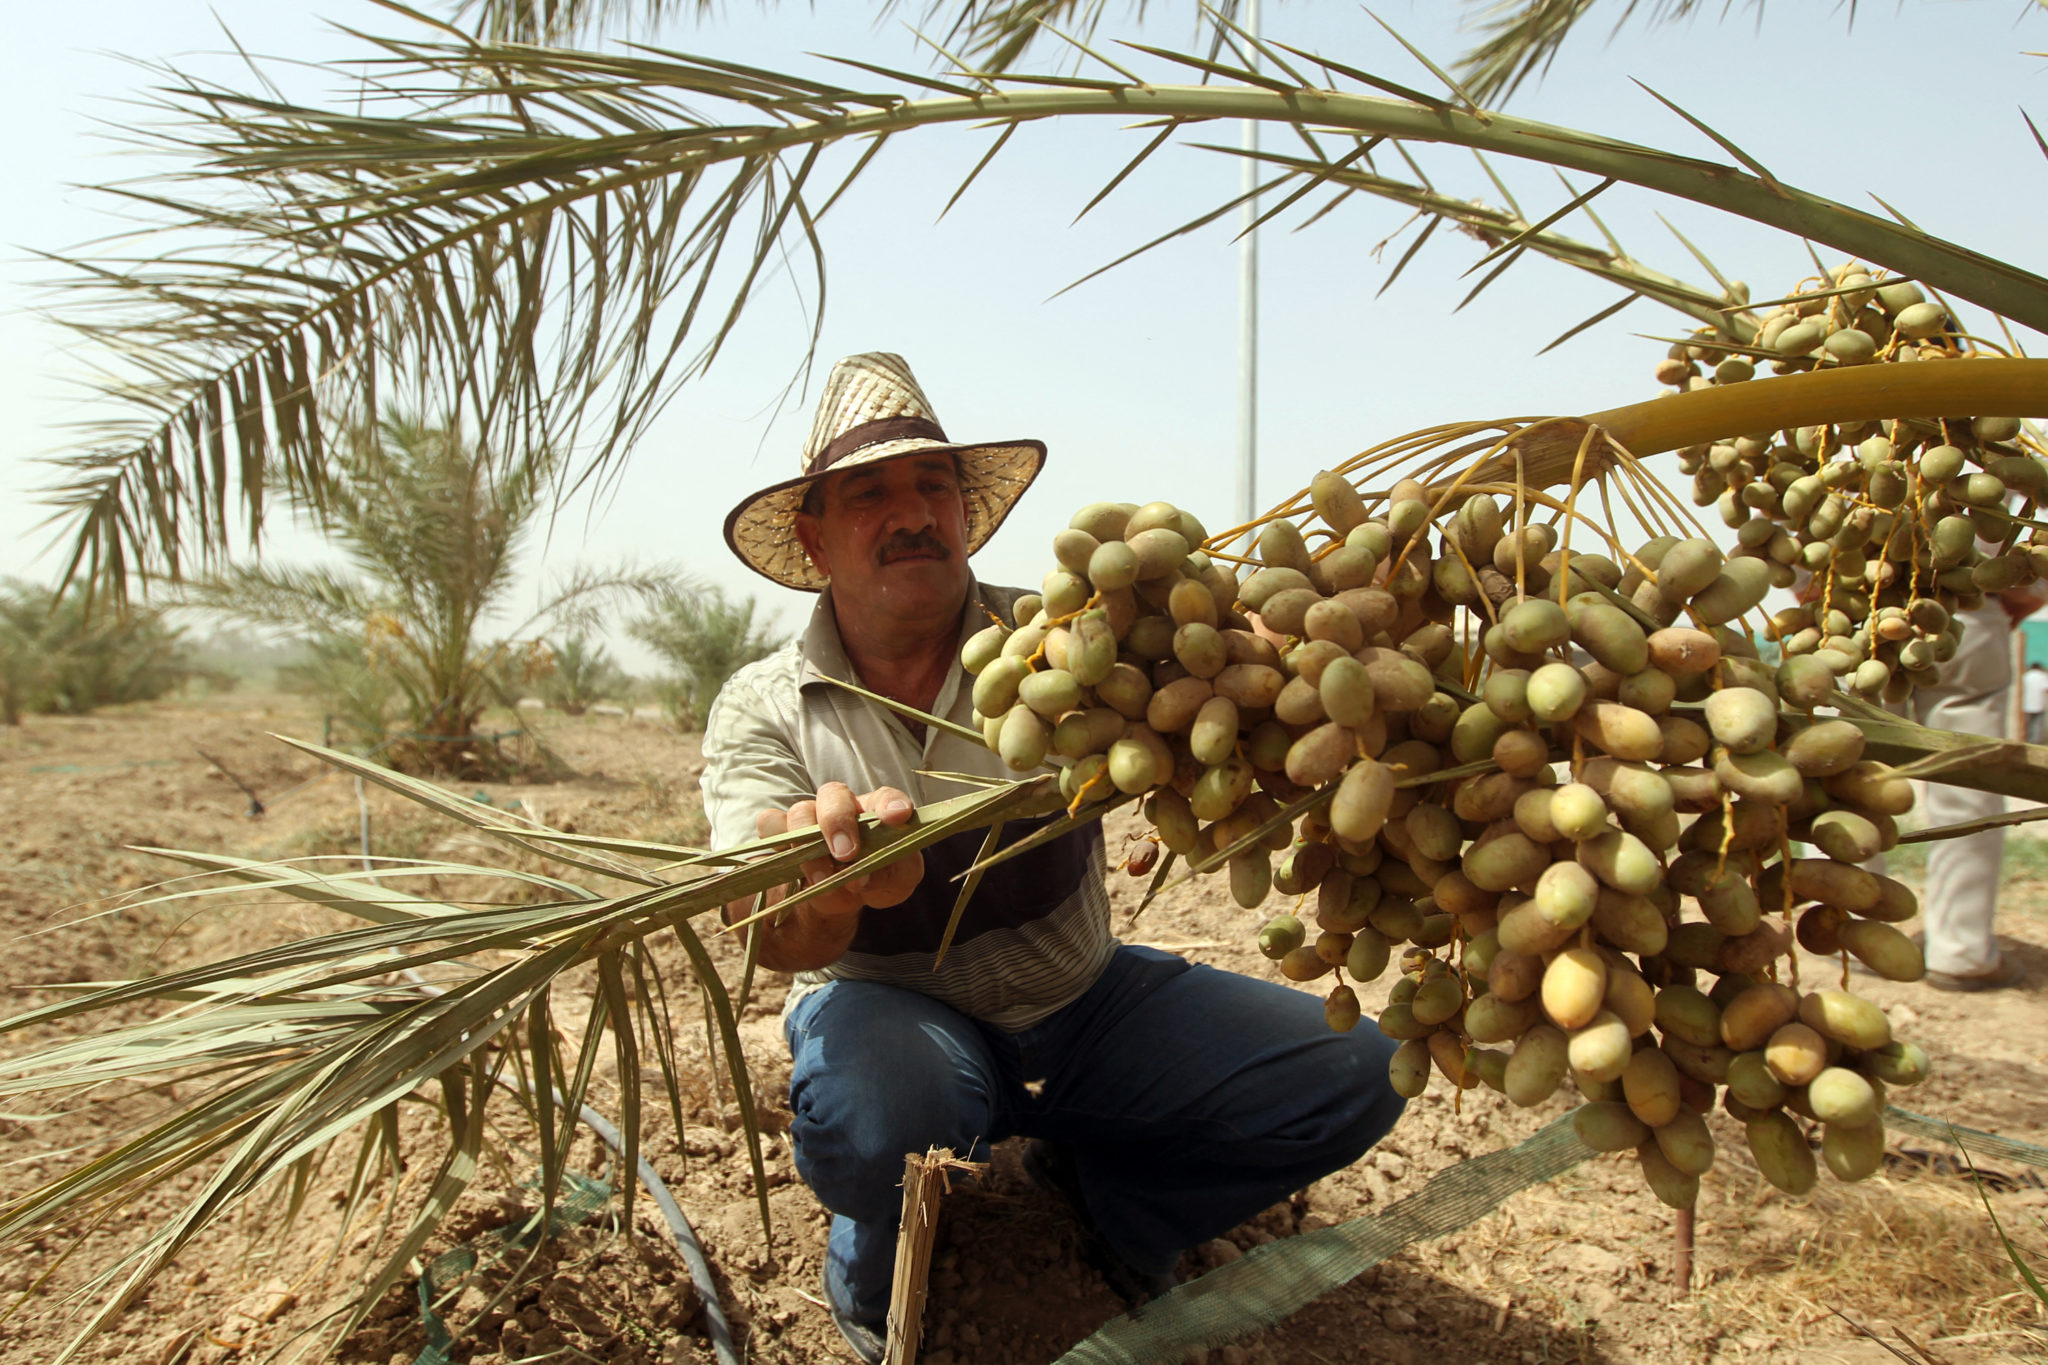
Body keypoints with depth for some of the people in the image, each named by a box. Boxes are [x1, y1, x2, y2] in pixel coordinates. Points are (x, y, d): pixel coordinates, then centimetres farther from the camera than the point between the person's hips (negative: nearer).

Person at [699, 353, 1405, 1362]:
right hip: (895, 1012, -2)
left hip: (1084, 1001, 2)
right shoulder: (764, 710, -10)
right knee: (878, 1107, -38)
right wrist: (821, 885, -48)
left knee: (1357, 1071, -13)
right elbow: (773, 938, -23)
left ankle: (1090, 1178, 10)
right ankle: (874, 1273, 0)